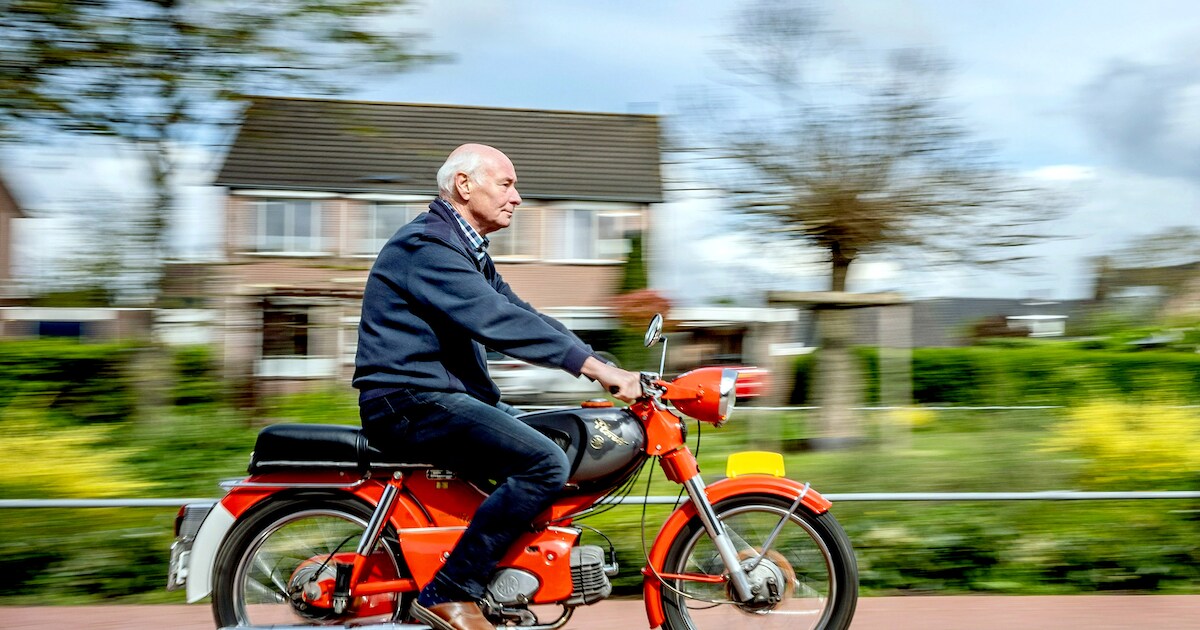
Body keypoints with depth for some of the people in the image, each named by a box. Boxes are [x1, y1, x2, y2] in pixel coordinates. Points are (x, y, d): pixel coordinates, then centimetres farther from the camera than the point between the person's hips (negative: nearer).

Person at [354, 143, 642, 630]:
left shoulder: (467, 250, 19)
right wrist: (598, 368, -28)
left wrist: (606, 367, 4)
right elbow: (500, 321, -26)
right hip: (410, 400, -11)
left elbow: (516, 311, 14)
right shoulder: (427, 244, -15)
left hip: (443, 393, 11)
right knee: (545, 464, -23)